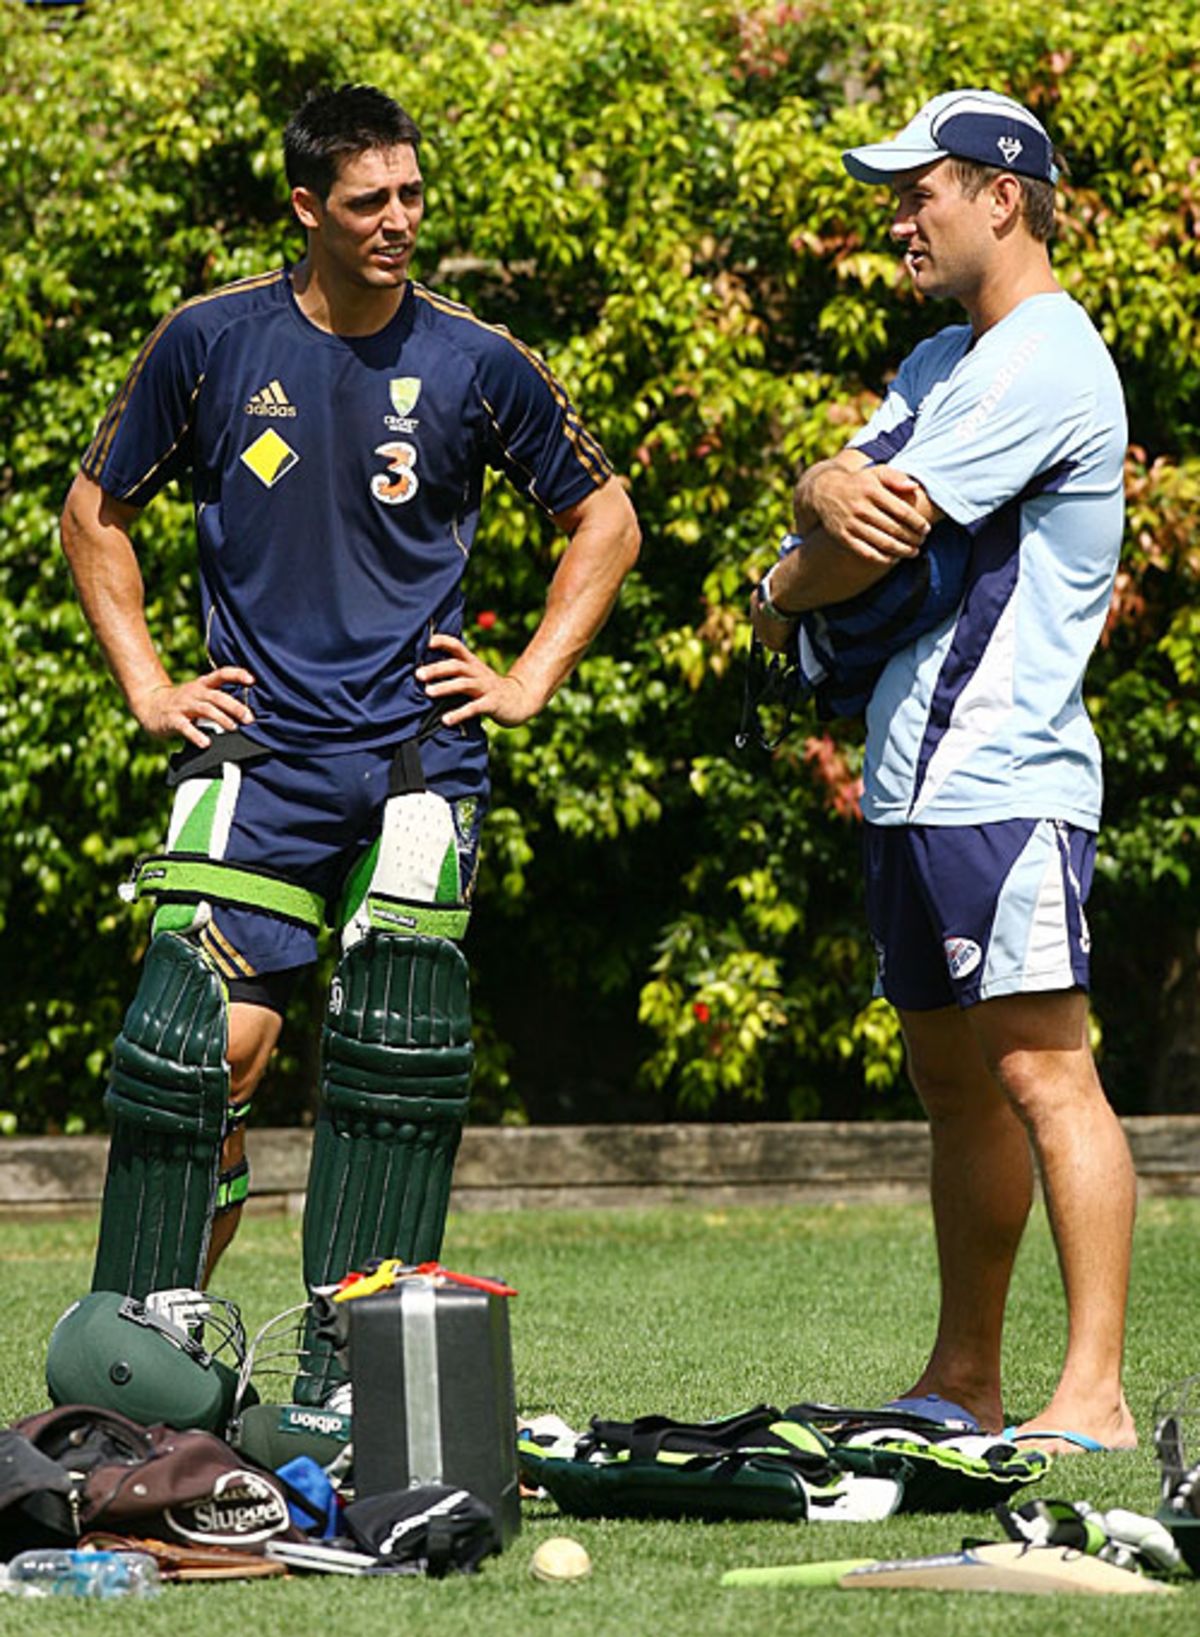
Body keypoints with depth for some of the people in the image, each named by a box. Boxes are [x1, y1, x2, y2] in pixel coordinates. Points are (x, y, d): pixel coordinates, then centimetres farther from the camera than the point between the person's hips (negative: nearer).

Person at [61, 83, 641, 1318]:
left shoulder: (475, 364, 2)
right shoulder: (212, 341, 1)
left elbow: (604, 521, 16)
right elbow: (95, 515, 14)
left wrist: (529, 682, 8)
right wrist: (146, 686, 7)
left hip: (416, 756, 1)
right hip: (253, 748, -1)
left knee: (401, 1055, -4)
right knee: (214, 1035, -11)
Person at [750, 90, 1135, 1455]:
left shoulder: (1043, 360, -12)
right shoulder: (942, 361, 21)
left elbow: (880, 546, -14)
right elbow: (838, 487, 13)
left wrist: (780, 598, 6)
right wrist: (829, 488, -12)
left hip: (1003, 779, -10)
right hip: (909, 780, 10)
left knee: (1040, 1073, -14)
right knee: (952, 1083, 13)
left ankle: (1094, 1393, -18)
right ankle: (963, 1383, 20)